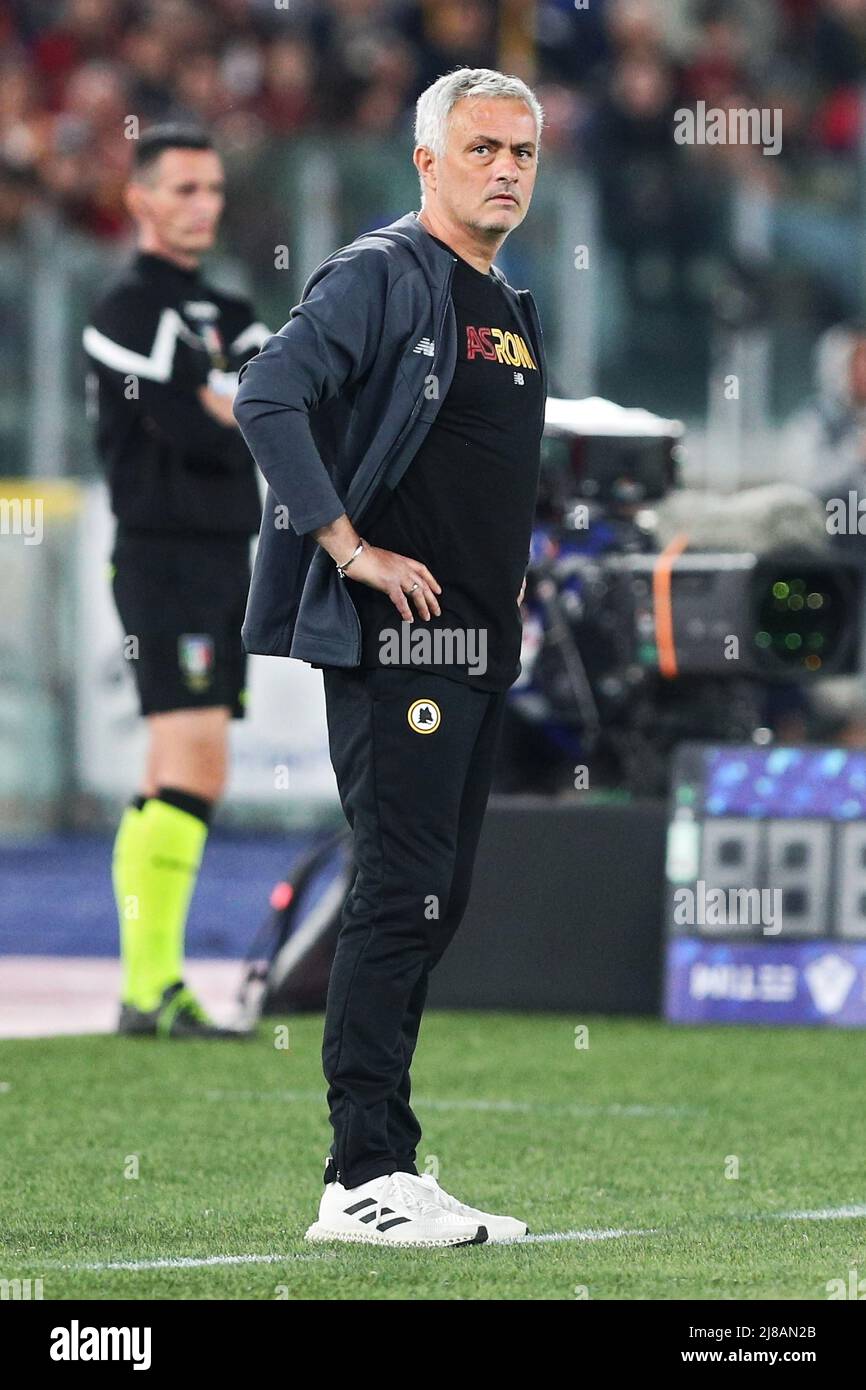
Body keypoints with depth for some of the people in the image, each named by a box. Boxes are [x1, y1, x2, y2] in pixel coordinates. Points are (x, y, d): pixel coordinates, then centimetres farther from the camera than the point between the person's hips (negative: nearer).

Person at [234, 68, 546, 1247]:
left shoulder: (514, 312, 19)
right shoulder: (382, 276, -8)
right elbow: (268, 396, -20)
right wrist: (349, 544, -20)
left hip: (479, 650, 9)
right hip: (394, 643, -9)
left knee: (433, 906, 9)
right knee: (400, 897, -12)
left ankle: (389, 1170, 14)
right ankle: (361, 1181, -11)